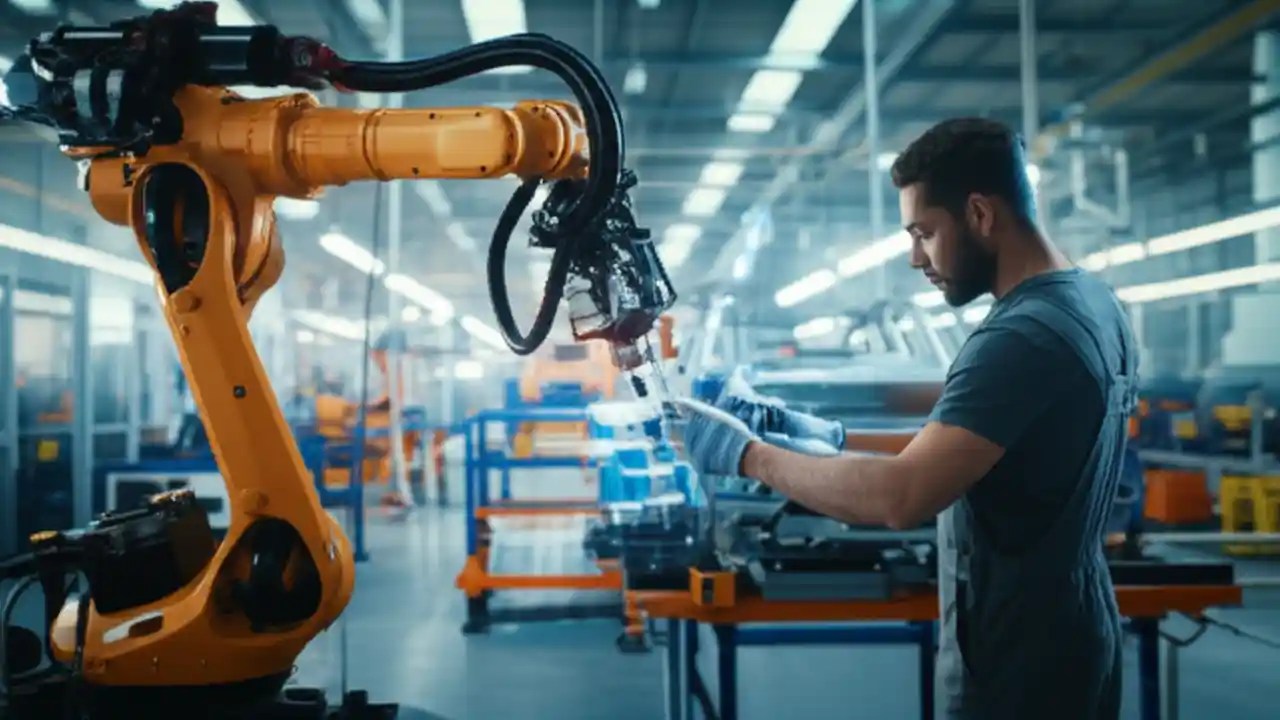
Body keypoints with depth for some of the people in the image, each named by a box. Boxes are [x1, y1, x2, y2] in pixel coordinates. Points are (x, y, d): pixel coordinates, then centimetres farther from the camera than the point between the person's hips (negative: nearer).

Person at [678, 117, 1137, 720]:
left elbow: (903, 498, -32)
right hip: (1067, 634, 9)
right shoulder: (1093, 301, 6)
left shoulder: (1021, 338, -25)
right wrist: (839, 441, 7)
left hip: (1019, 661, -9)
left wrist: (749, 454, -21)